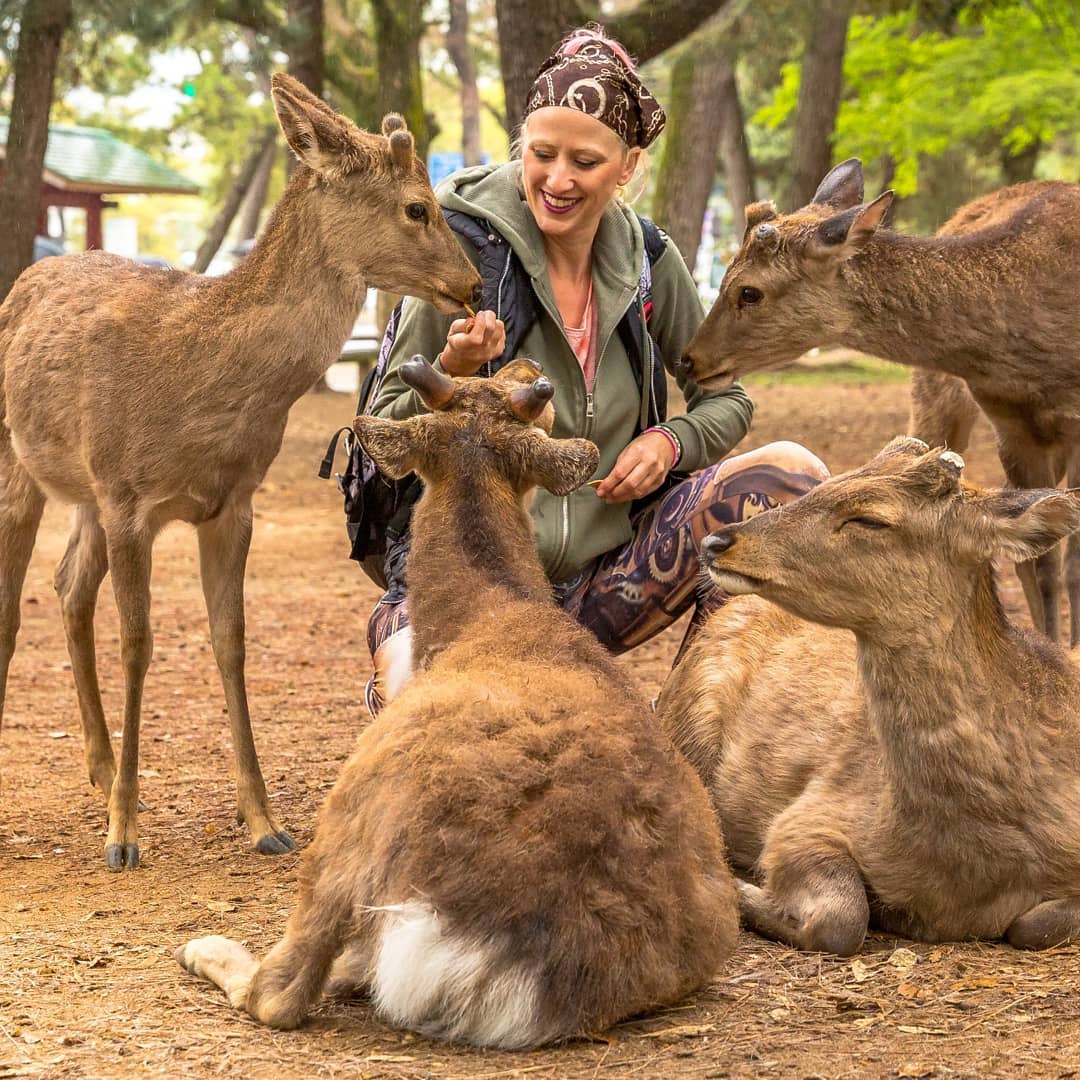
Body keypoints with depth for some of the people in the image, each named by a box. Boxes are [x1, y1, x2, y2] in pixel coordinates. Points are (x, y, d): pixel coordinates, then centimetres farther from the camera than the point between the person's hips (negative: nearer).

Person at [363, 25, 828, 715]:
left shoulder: (646, 262, 2)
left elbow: (727, 400, 15)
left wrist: (670, 443, -6)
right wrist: (452, 373, -27)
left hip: (604, 586, 5)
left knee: (789, 474, -14)